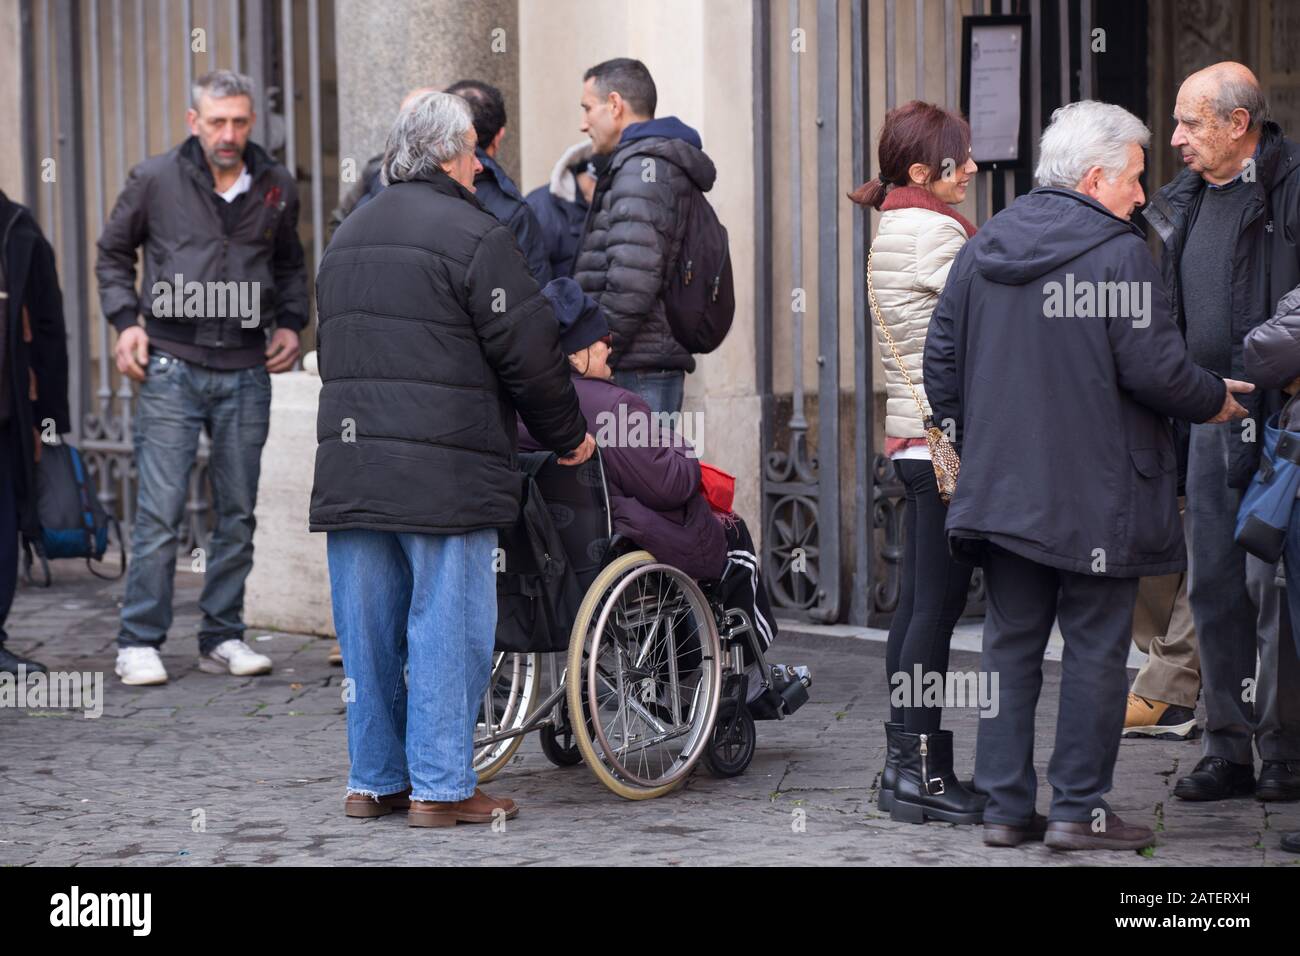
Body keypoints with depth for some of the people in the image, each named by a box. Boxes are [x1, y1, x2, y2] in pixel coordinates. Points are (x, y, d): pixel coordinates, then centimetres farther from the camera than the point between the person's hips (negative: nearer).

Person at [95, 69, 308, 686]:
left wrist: (290, 323, 9)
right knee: (160, 511, -7)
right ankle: (139, 643, 0)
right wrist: (124, 321, -1)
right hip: (171, 366, -3)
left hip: (247, 372, 3)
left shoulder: (275, 187, 8)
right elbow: (113, 253, 11)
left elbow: (289, 264, 24)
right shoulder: (156, 180, 0)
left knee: (237, 513, 7)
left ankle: (223, 637, 16)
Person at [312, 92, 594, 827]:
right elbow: (529, 353, -8)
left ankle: (373, 780, 17)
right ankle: (442, 786, -1)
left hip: (351, 463, 7)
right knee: (448, 625, -2)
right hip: (445, 470, -7)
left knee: (368, 628, 11)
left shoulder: (348, 237, 18)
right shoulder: (473, 236, -8)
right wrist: (569, 435, 6)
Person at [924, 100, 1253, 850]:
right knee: (1097, 648, 2)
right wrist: (1213, 400, 3)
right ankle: (1079, 809, 3)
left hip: (1001, 489, 6)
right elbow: (1155, 369, -16)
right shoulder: (1118, 255, -12)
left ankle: (1006, 805, 12)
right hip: (1096, 498, -6)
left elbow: (942, 360, 12)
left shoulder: (981, 252, 9)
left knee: (1012, 644, 11)